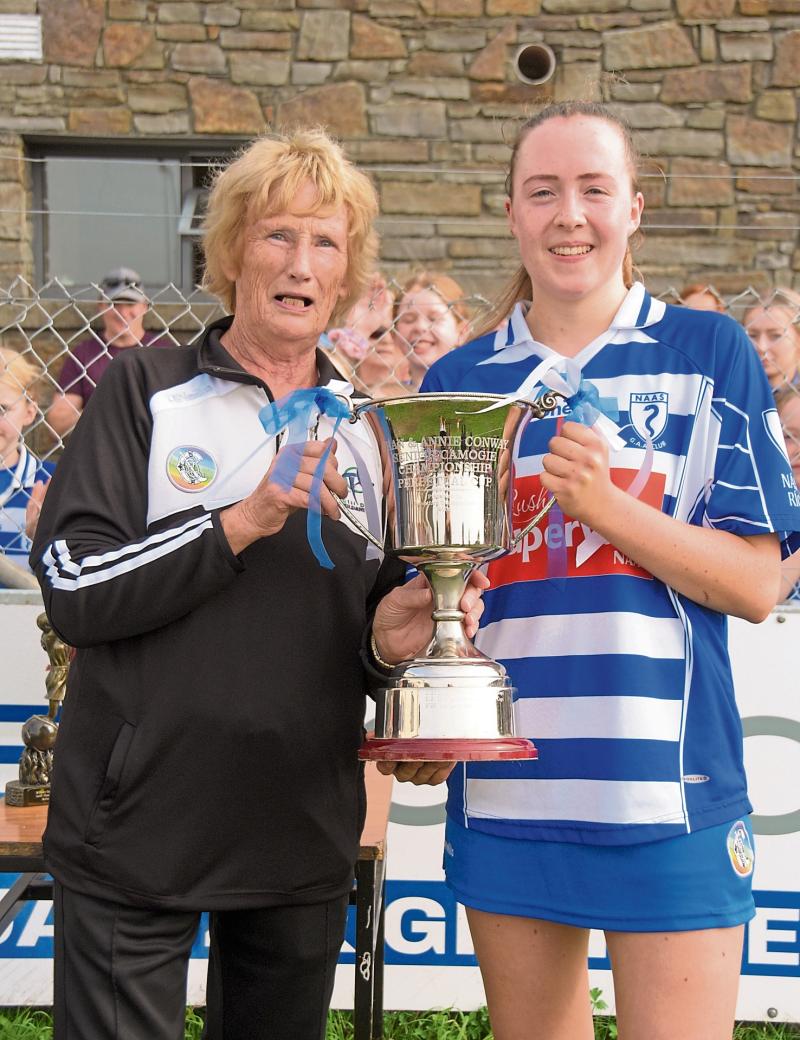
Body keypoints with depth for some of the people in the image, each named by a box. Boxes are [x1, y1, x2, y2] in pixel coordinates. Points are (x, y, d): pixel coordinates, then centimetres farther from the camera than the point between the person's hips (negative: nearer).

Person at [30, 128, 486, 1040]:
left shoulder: (363, 429, 11)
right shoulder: (145, 393, -3)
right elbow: (71, 587, -12)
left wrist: (395, 630, -5)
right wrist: (243, 521, -21)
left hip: (302, 837, 4)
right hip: (137, 831, -4)